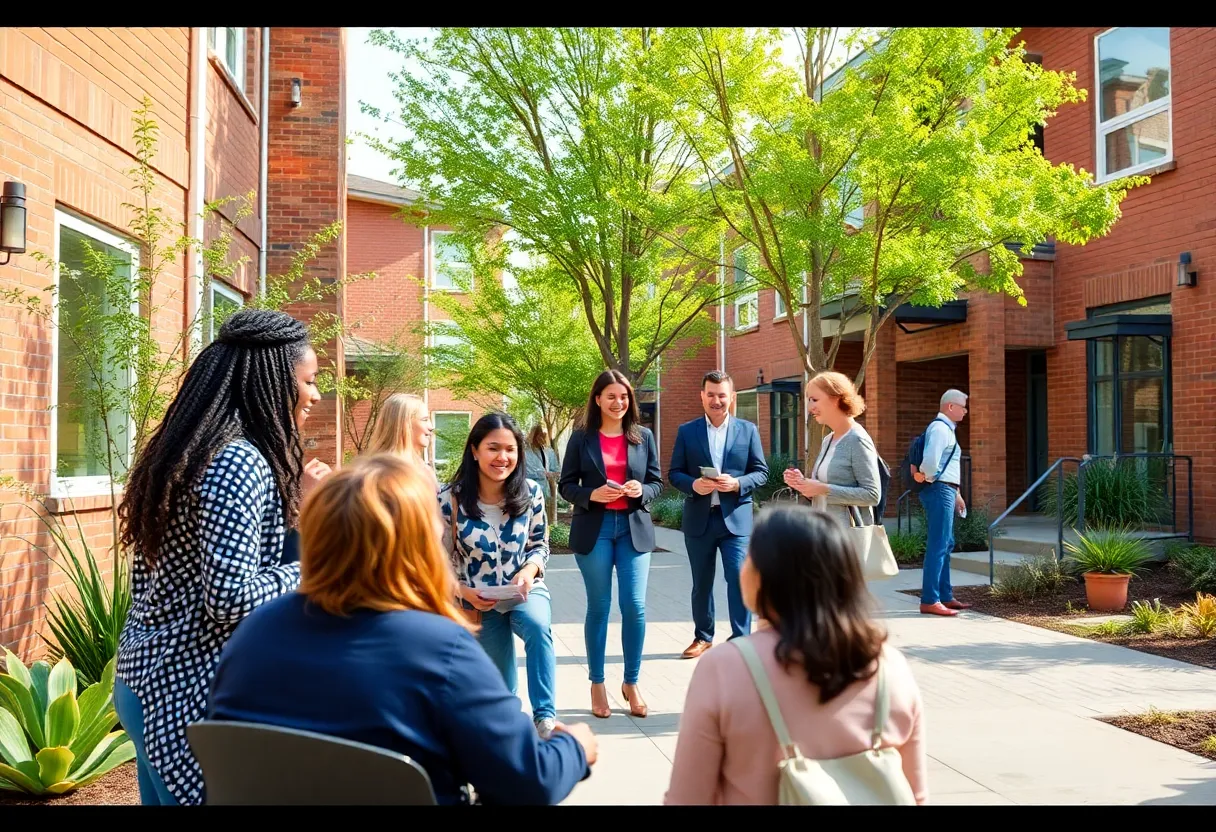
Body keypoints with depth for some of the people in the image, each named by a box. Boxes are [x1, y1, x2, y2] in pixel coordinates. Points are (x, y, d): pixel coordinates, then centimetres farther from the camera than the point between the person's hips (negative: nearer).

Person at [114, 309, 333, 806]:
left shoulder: (190, 451, 8)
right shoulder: (240, 463, -21)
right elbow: (232, 600, -26)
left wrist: (292, 501, 13)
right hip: (190, 690, -10)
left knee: (166, 794, 20)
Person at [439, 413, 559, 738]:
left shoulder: (530, 493, -10)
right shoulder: (450, 499, -16)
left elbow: (540, 545, 1)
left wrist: (529, 570, -19)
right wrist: (463, 591, -22)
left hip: (525, 590, 0)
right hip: (479, 601, 0)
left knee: (538, 626, -34)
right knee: (500, 683, 8)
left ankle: (545, 717, -29)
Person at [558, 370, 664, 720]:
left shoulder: (644, 437, 6)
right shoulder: (581, 437, 1)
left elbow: (657, 482, 9)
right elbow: (566, 485, 2)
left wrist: (641, 491, -12)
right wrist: (591, 494, -17)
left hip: (634, 528, 1)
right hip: (594, 529, -1)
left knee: (635, 607, -3)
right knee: (598, 607, 6)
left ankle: (631, 683, 15)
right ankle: (597, 685, 19)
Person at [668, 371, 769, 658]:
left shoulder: (748, 430, 4)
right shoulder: (686, 431, 5)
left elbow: (761, 472, 3)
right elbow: (674, 472, 4)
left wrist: (737, 483, -16)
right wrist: (693, 484, -16)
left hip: (735, 517, -1)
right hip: (698, 519, 2)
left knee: (740, 579, -8)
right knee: (701, 583, 12)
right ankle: (703, 637, 27)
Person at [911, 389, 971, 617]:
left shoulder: (946, 429, 19)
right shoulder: (940, 428, -14)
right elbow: (931, 461, -28)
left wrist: (956, 493, 23)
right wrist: (926, 476, -9)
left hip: (946, 492, 11)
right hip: (940, 491, -11)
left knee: (946, 545, 16)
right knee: (938, 546, -10)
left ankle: (945, 596, 24)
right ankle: (929, 601, -8)